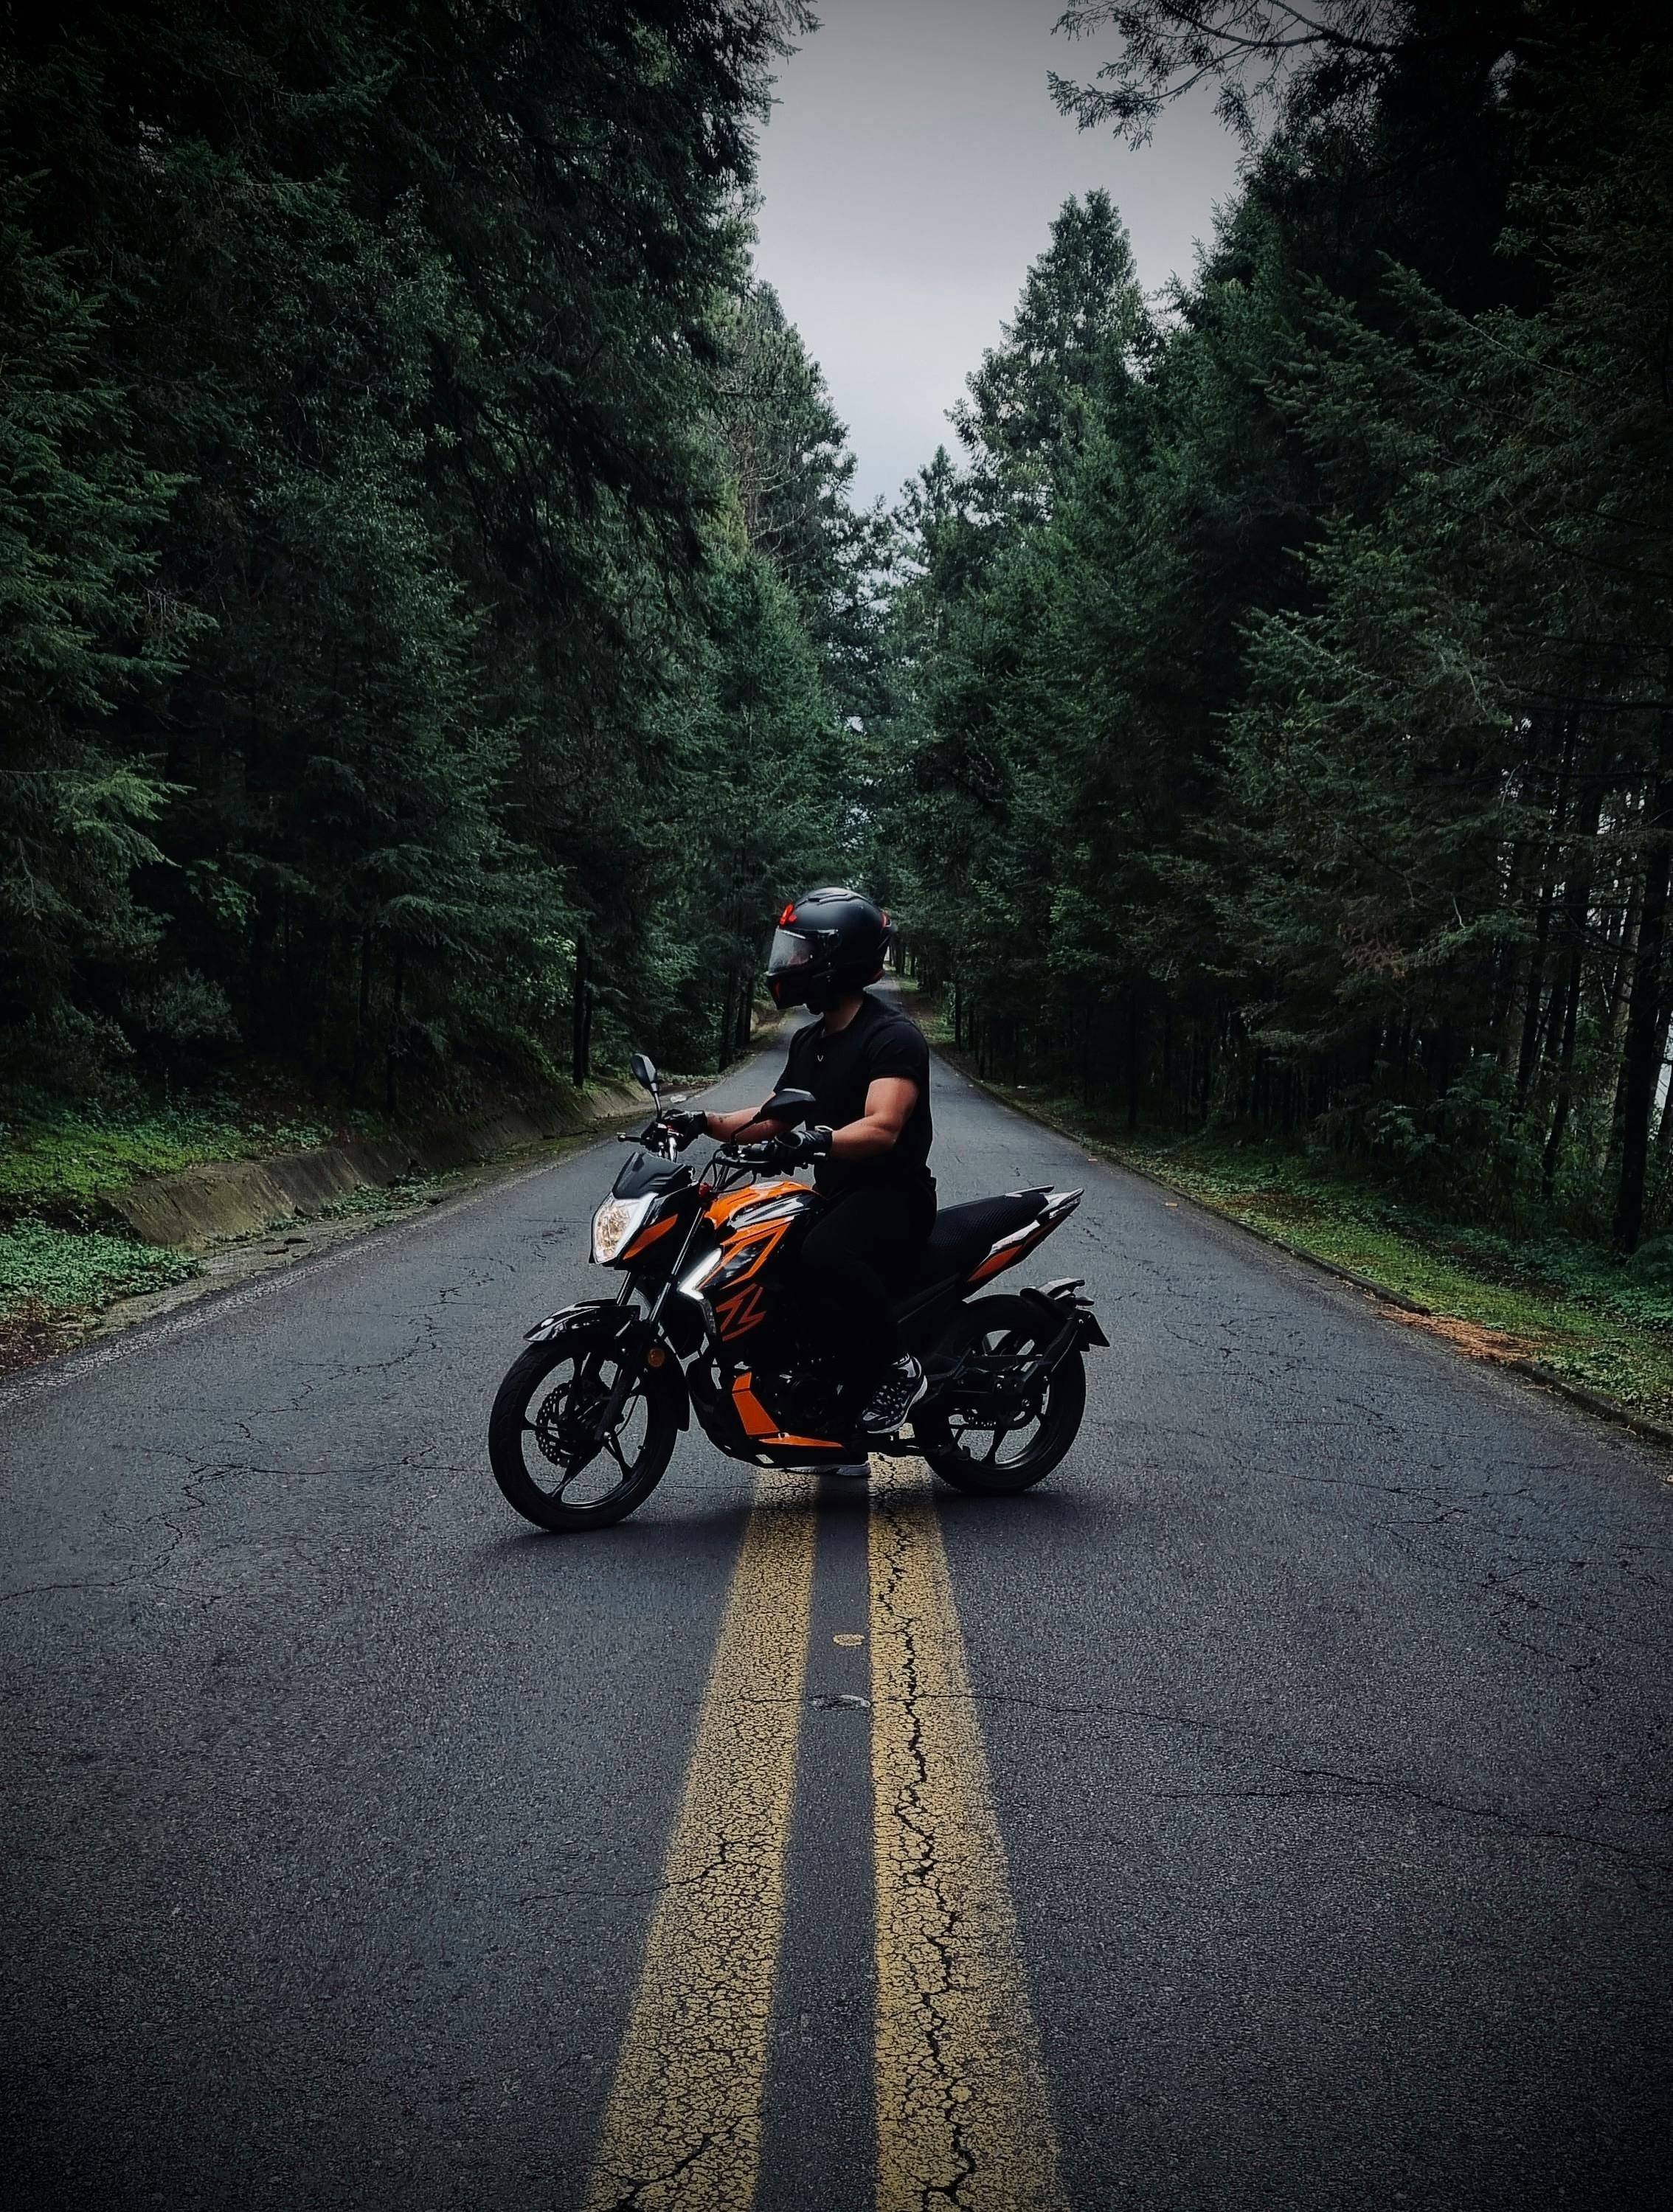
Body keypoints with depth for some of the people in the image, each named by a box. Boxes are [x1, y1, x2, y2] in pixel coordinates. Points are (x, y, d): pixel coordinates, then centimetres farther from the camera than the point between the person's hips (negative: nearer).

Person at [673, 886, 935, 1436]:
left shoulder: (892, 1035, -14)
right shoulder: (808, 1041, 15)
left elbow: (882, 1127, -28)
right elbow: (774, 1115, 18)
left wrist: (818, 1141, -45)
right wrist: (708, 1123, 1)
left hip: (892, 1194, -10)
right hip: (833, 1193, 10)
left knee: (826, 1258, -37)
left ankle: (898, 1371, -17)